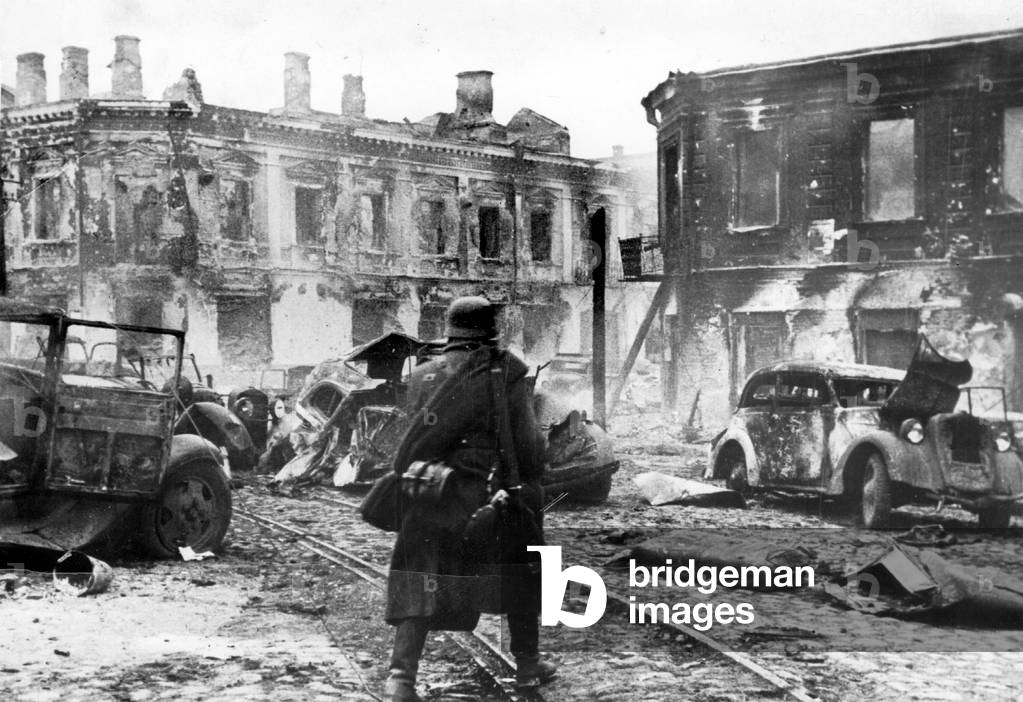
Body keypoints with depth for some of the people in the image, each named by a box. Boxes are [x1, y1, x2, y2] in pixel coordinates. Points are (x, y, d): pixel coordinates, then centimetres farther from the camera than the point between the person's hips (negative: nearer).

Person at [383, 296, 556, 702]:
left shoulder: (422, 376, 6)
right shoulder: (505, 373, -4)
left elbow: (415, 436, 10)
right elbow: (527, 440, -5)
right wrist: (531, 485, 5)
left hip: (429, 496, 2)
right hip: (488, 496, -2)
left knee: (420, 584, 2)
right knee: (520, 574, 17)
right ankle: (527, 664, 27)